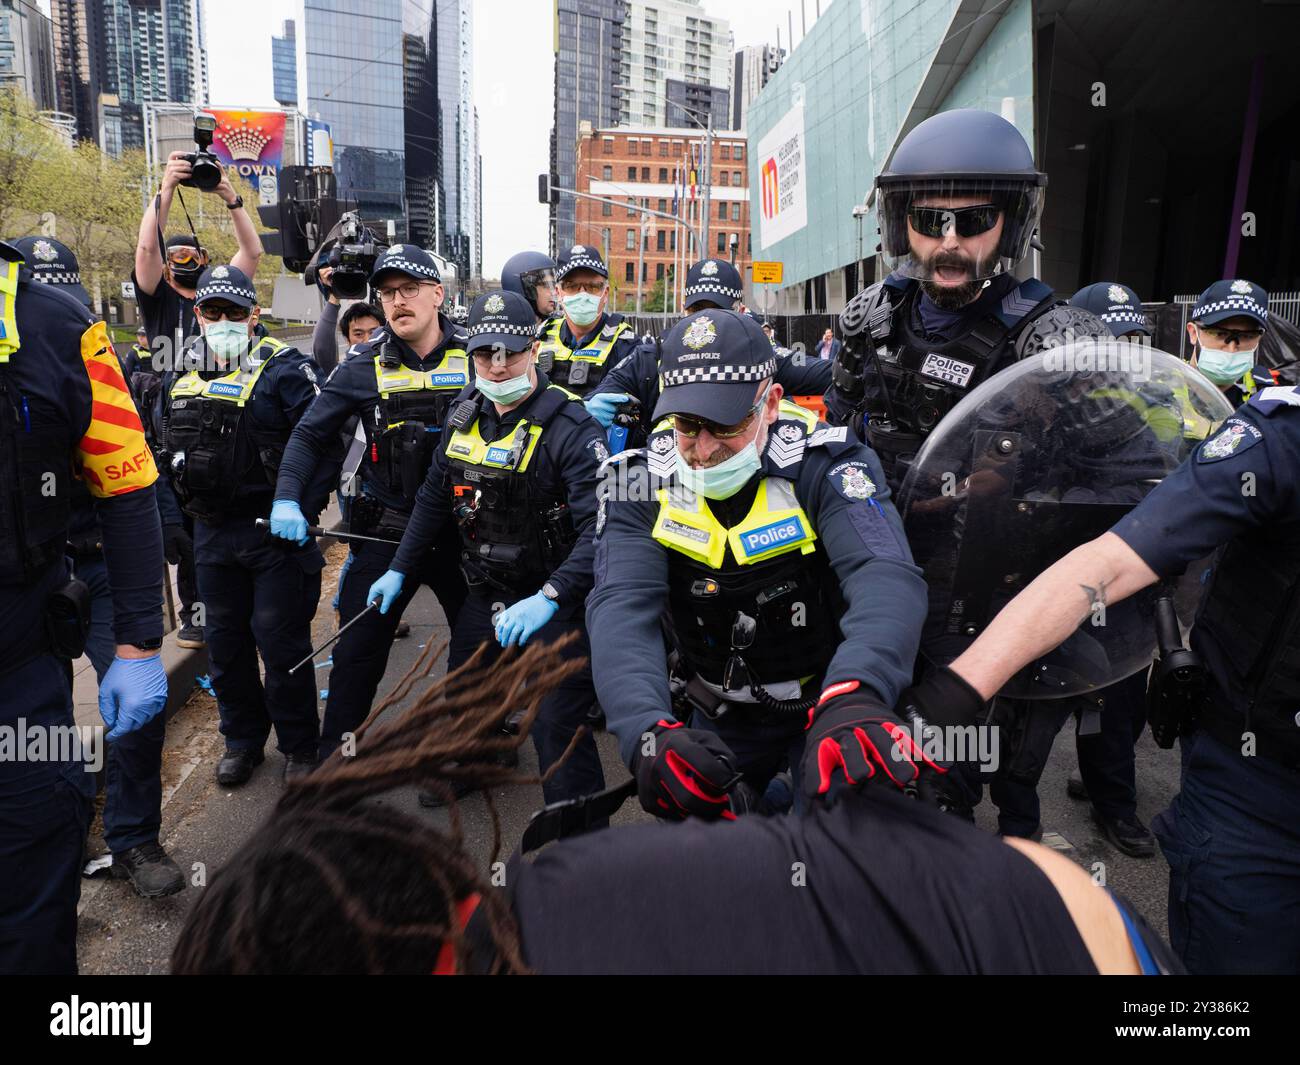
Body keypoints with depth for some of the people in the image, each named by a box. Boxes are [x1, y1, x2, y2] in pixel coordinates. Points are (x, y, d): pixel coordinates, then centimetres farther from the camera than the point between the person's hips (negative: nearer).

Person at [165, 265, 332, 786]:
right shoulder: (185, 380, 12)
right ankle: (242, 739, 32)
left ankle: (299, 746, 18)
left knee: (281, 643, 1)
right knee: (225, 643, 15)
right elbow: (172, 454, 23)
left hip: (274, 533, -6)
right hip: (212, 535, 7)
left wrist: (300, 512, -21)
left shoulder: (283, 368, -9)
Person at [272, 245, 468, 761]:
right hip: (386, 530, 0)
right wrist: (287, 500, -8)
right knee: (358, 650, 5)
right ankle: (334, 755, 24)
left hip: (460, 527, 1)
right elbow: (310, 435, 3)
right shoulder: (365, 364, -2)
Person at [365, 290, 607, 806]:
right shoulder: (464, 416, 1)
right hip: (485, 595, 8)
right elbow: (434, 498, 13)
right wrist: (399, 570, 14)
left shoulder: (570, 426, -23)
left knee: (557, 727, -6)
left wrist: (549, 598, -41)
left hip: (554, 602, -7)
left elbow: (601, 527, -31)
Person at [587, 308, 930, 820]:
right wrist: (648, 731, -47)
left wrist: (855, 701, -57)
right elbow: (622, 609, -27)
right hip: (721, 721, 3)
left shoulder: (823, 464, -21)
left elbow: (886, 580, -36)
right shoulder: (642, 482, -15)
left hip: (828, 706, -2)